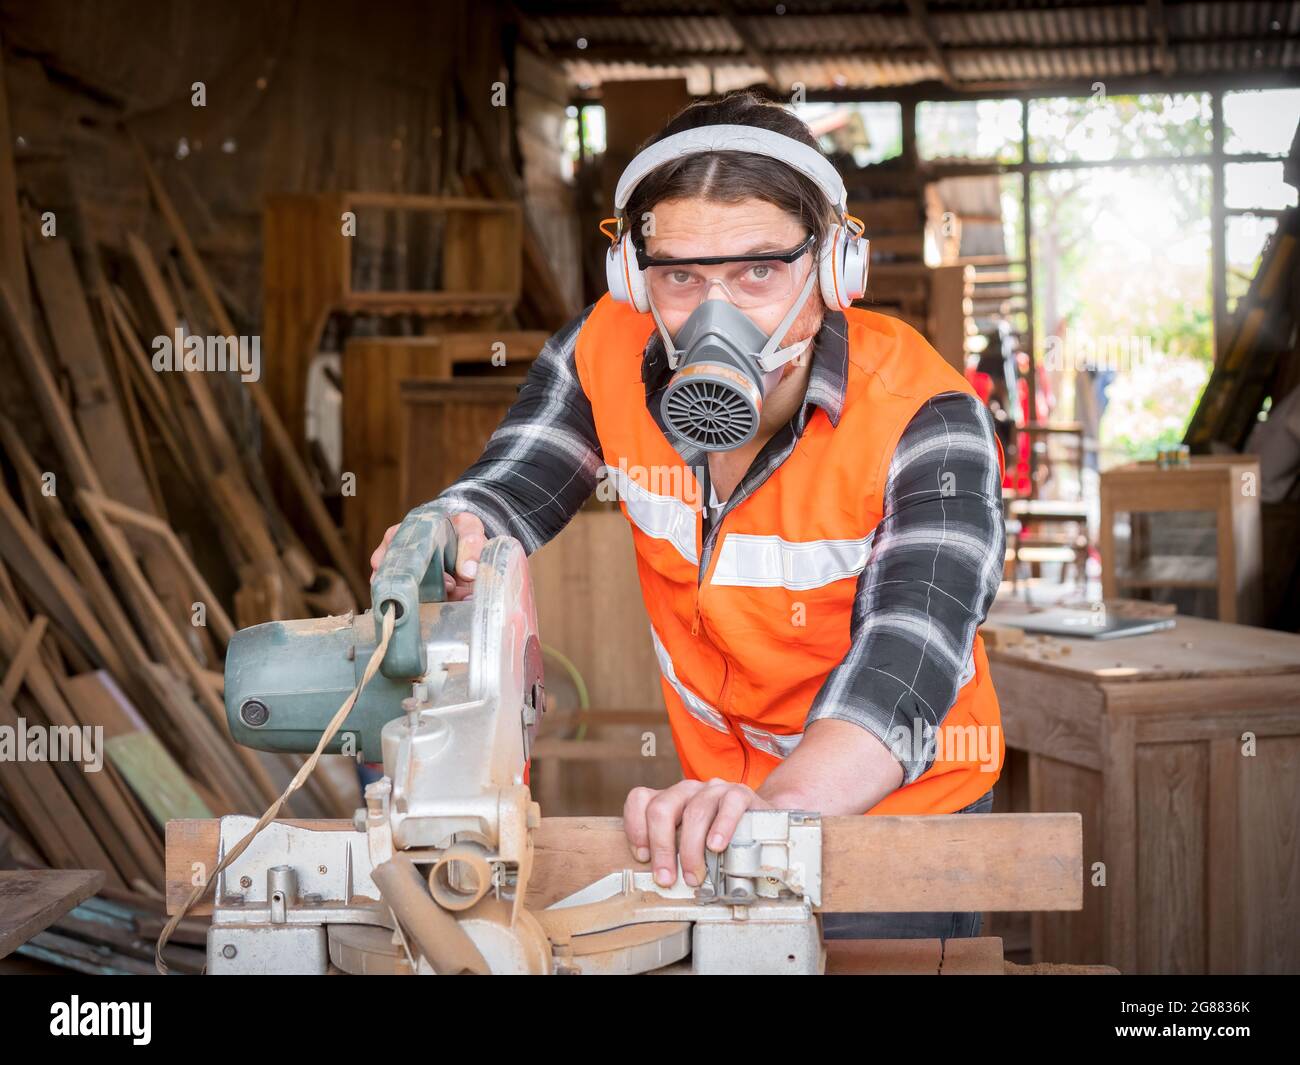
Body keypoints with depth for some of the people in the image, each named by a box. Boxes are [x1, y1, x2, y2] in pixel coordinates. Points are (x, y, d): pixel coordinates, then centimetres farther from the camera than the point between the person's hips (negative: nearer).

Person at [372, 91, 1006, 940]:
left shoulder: (922, 420, -29)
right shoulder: (608, 352, -15)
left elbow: (910, 648, -41)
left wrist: (778, 802, -61)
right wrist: (454, 543, -43)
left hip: (901, 806, -3)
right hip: (719, 786, 4)